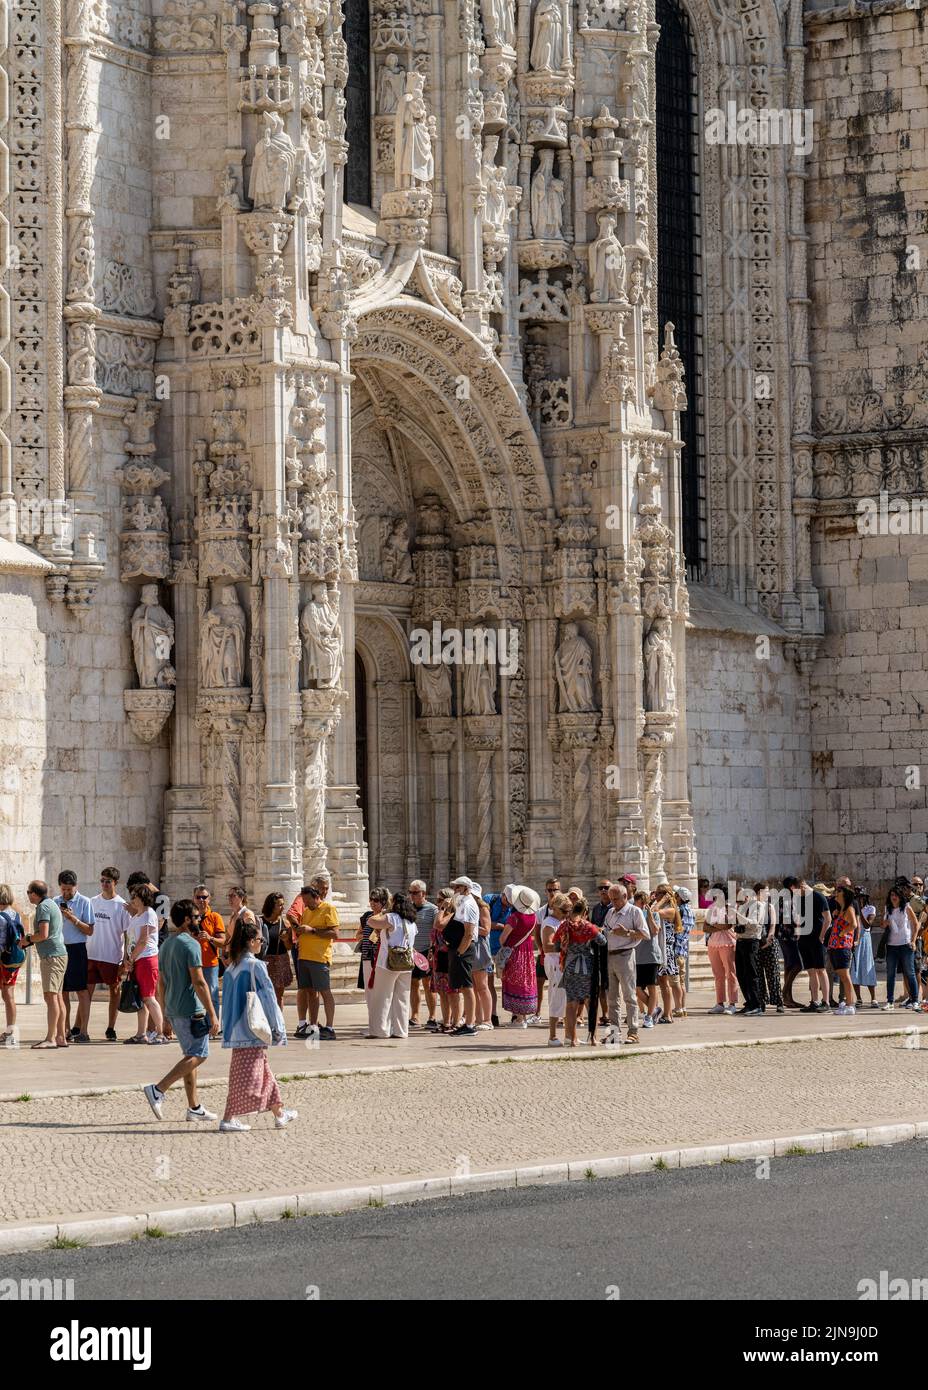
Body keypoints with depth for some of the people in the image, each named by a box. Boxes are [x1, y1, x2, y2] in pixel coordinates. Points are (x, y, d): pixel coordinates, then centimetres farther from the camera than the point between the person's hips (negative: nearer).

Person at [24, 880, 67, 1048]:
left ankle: (51, 1038, -17)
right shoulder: (52, 904, 19)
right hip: (59, 954, 10)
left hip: (51, 956, -10)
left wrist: (28, 938, -3)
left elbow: (43, 934, -19)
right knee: (57, 996, 10)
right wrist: (30, 938, 18)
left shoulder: (43, 907, -11)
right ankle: (61, 1037, 10)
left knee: (50, 996, -13)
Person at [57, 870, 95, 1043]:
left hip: (77, 949, -4)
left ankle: (82, 1031, -4)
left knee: (82, 990, -5)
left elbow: (89, 931, -4)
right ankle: (66, 1030, 12)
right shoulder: (55, 902, 11)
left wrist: (73, 919, -16)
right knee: (63, 991, 6)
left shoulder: (84, 902, -2)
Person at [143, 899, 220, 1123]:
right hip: (191, 1009, -9)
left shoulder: (166, 944, 13)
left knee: (191, 1055, 14)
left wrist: (165, 1012, 24)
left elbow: (161, 982, 17)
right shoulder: (190, 944, -14)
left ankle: (194, 1107, 14)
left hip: (173, 1009, 9)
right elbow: (198, 982, -19)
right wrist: (212, 1014, -18)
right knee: (198, 1055, -5)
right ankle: (158, 1089, -16)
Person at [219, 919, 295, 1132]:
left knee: (264, 1072, 16)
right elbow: (268, 998, -12)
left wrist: (229, 1028, 19)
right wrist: (277, 1027, -7)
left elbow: (228, 1000, 13)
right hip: (254, 1030, -8)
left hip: (236, 1030, 8)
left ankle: (279, 1114, 22)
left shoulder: (232, 968, 8)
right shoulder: (256, 966, -13)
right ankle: (228, 1119, -7)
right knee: (246, 1075, -4)